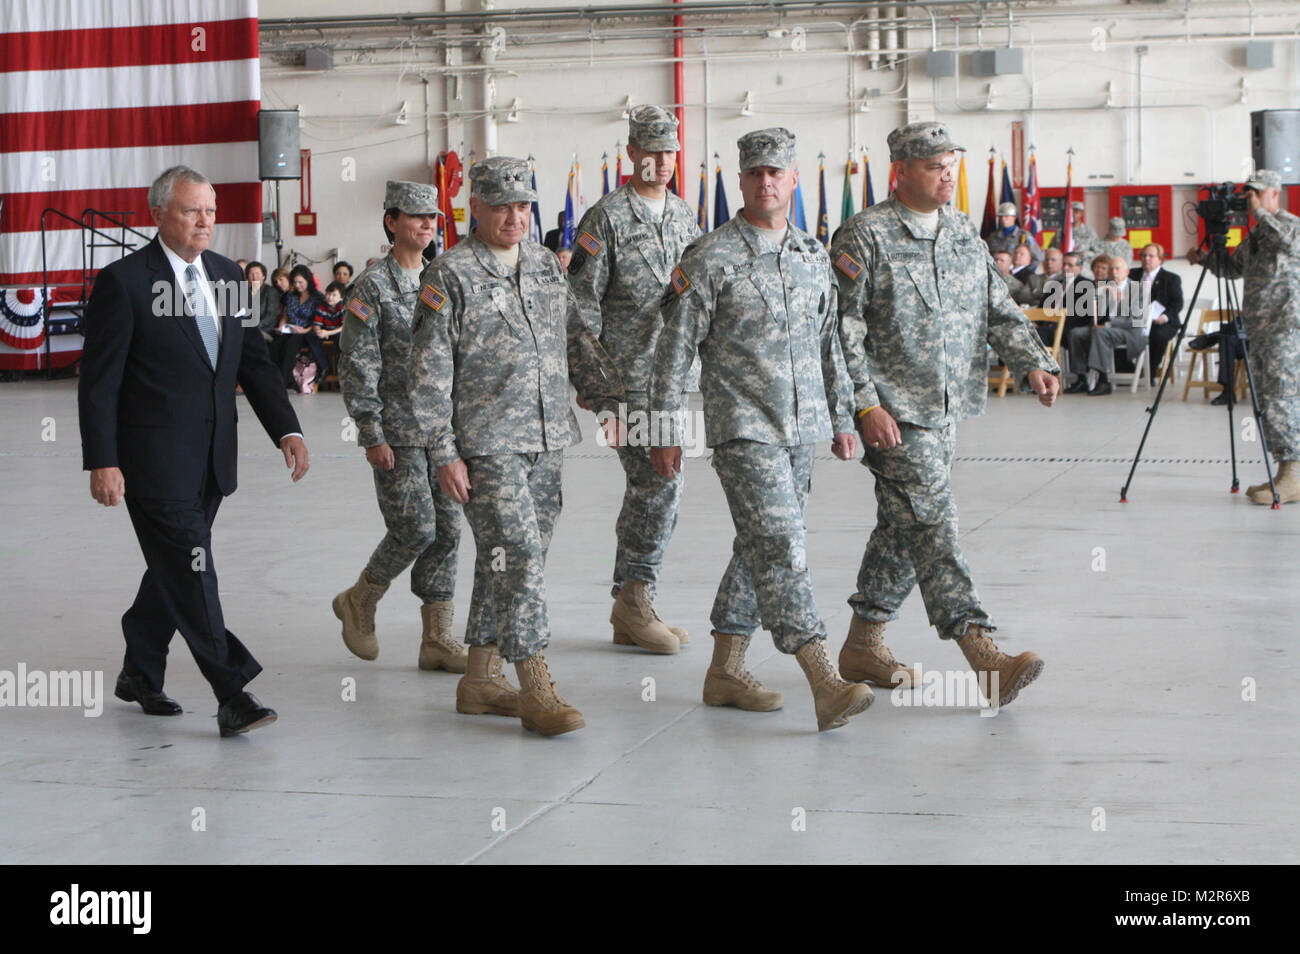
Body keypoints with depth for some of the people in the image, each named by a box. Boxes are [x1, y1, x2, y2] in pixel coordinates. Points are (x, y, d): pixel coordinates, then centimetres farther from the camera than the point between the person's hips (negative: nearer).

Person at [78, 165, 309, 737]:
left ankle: (139, 675, 33)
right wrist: (102, 462, -15)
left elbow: (254, 363, 13)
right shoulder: (123, 282, -9)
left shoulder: (228, 276, 10)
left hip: (212, 459, 7)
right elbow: (99, 382, -9)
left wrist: (287, 430, 0)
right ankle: (232, 697, -9)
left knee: (172, 568, 17)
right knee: (191, 573, -9)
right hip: (154, 461, -7)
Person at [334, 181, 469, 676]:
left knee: (446, 529, 4)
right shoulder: (372, 286, -7)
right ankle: (359, 600, 15)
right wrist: (372, 433, -14)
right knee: (416, 527, -10)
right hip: (397, 430, -6)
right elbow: (357, 366, -9)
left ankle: (438, 639, 10)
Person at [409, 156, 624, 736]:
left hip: (546, 442, 6)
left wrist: (609, 400, 16)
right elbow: (429, 372, -7)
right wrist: (444, 452, -11)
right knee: (520, 557, -13)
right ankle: (536, 692, -10)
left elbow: (579, 343, 23)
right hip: (486, 447, -6)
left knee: (505, 561, 11)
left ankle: (477, 681, 21)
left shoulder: (546, 266, 14)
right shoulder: (449, 276, -5)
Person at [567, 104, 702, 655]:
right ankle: (635, 596, -3)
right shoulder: (606, 218, -7)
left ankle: (629, 615, 16)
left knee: (647, 488, 10)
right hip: (628, 377, -7)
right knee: (660, 483, -14)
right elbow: (581, 302, -8)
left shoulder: (685, 217, 15)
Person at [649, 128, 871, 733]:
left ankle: (725, 671, 24)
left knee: (760, 548, 13)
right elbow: (674, 350, -5)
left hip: (801, 430, 7)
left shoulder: (813, 255, 12)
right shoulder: (709, 260, -7)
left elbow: (828, 343, 21)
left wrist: (841, 419, 20)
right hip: (743, 429, -7)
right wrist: (666, 432, -7)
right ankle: (826, 683, -23)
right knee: (779, 547, -15)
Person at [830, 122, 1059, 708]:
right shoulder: (865, 236, -8)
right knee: (931, 522, -13)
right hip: (894, 411, -8)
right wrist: (866, 405, -17)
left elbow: (999, 310, 14)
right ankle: (983, 655, -20)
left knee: (904, 527, 13)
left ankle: (863, 644, 25)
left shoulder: (963, 233, 14)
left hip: (946, 407, 8)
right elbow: (844, 329, -11)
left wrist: (1033, 363, -3)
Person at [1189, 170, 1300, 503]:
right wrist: (1204, 259, 11)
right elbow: (1233, 268, 29)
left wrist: (1259, 212, -18)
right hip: (1257, 330, 9)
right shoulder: (1255, 235, 21)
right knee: (1266, 403, 8)